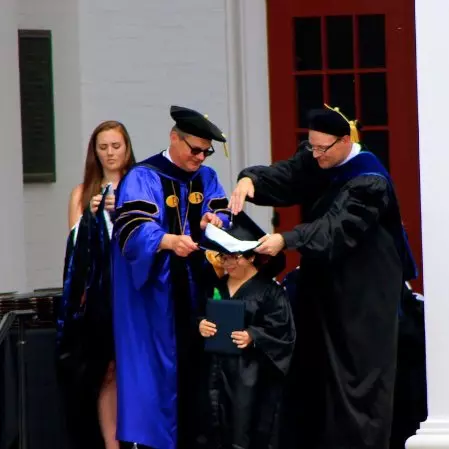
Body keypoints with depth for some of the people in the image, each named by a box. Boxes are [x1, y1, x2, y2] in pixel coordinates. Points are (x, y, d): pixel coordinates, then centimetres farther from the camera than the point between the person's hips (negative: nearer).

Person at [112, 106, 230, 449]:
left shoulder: (206, 178, 12)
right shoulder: (143, 178, -9)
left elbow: (223, 216, 6)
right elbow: (131, 230, -20)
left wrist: (212, 223, -18)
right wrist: (170, 240, -37)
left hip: (193, 289, 5)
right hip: (155, 292, -5)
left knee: (194, 362, 5)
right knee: (157, 364, -7)